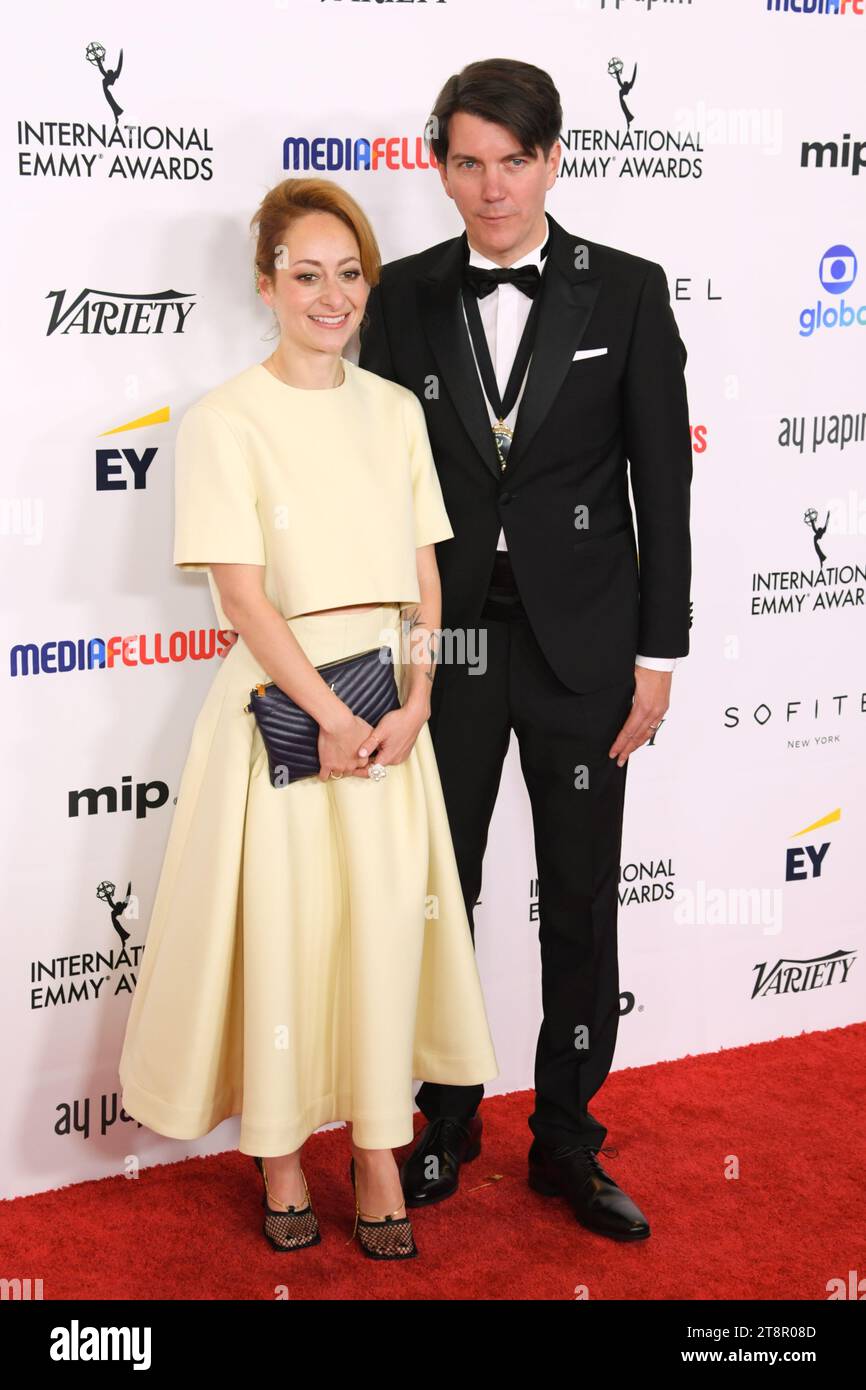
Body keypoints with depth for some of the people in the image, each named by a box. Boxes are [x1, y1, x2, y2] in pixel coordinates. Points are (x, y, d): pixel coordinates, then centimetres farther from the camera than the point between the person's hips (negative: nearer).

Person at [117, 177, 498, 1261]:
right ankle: (280, 1155, 21)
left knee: (387, 921, 5)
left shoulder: (395, 409, 8)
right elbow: (241, 595, -12)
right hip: (280, 698, -4)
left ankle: (377, 1151, 20)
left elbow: (424, 572, 8)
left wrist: (413, 700, -4)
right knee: (281, 925, 3)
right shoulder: (225, 421, -7)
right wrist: (329, 715, -15)